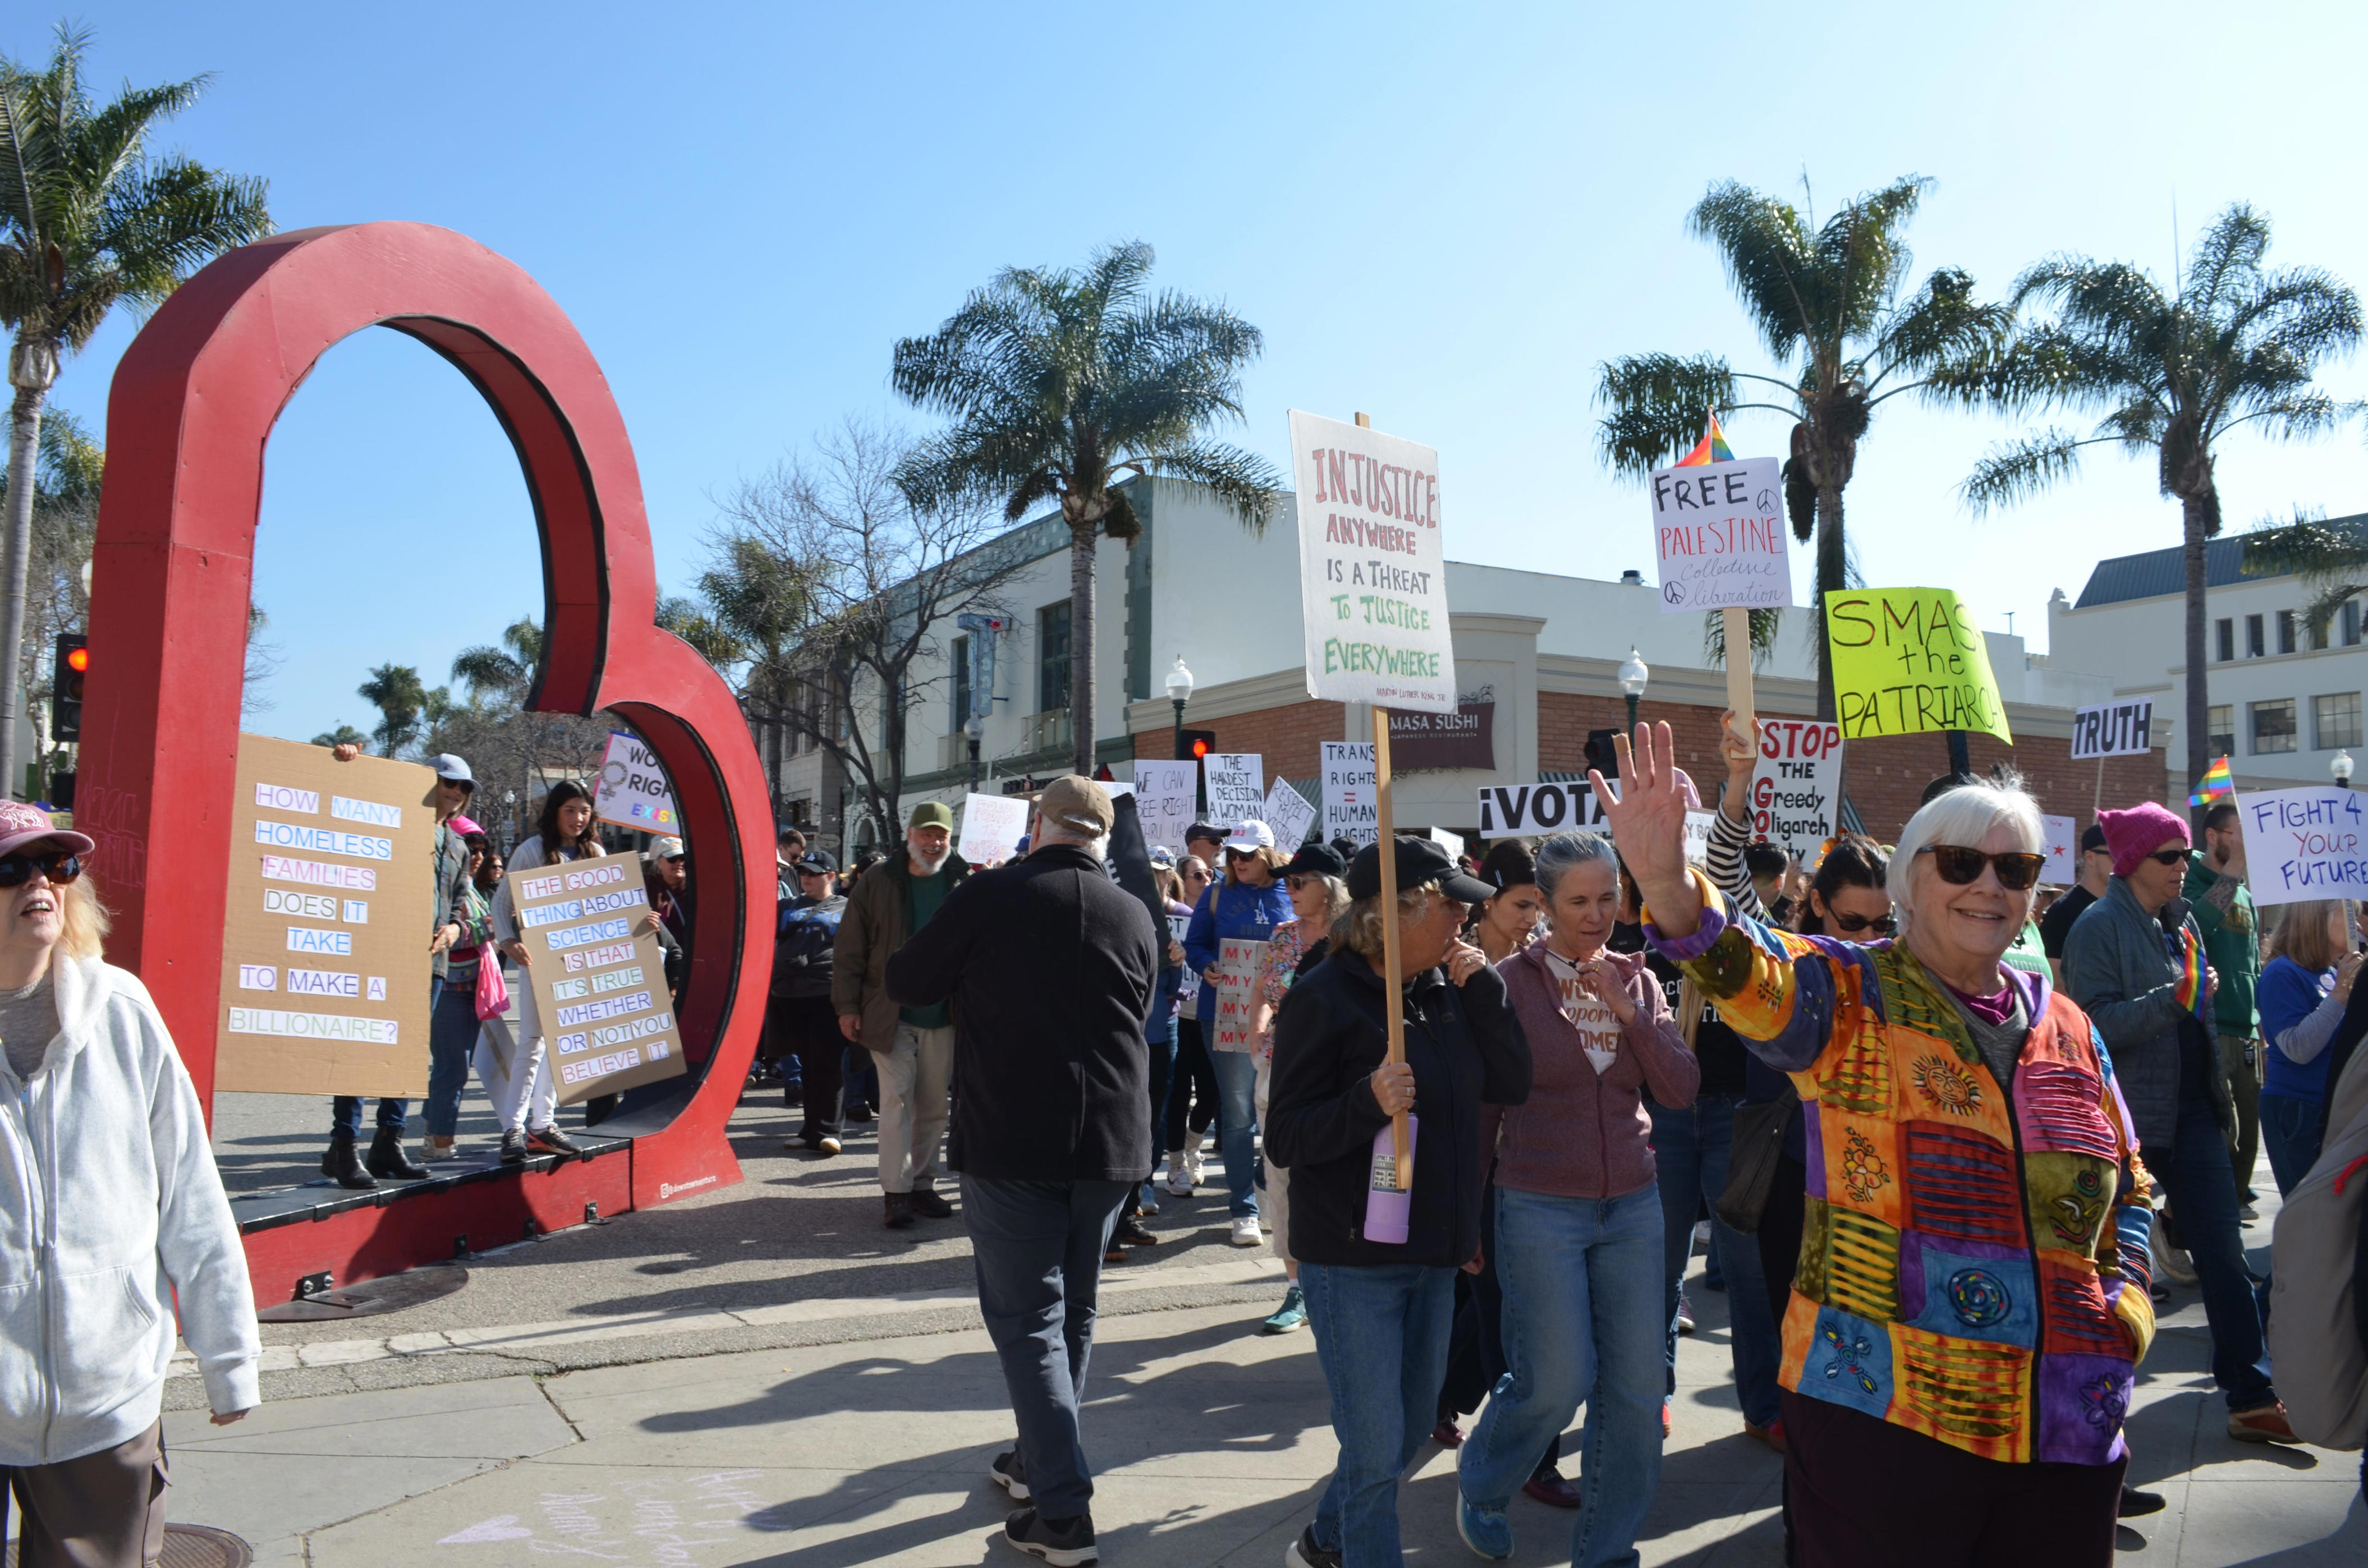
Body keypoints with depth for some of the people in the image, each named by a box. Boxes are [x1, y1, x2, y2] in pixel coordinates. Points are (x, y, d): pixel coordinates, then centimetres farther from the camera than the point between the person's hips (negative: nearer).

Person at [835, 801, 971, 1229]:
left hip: (942, 1017, 2)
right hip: (889, 1014, -2)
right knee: (897, 1101, -3)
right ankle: (895, 1190, 4)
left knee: (933, 1106, 10)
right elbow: (850, 948, 0)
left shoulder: (963, 883, 0)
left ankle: (922, 1184, 22)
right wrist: (848, 1005, -4)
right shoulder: (878, 881, -2)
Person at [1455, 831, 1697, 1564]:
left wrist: (1628, 1010, -13)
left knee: (1637, 1388, 5)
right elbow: (1480, 1106, -2)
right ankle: (1479, 1484, 28)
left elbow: (1680, 1090, -1)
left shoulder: (1636, 980, 6)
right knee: (1556, 1382, -2)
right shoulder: (1509, 982, -6)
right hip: (1539, 1208, -4)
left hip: (1632, 1205, 4)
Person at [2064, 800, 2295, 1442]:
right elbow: (2097, 1023, -20)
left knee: (2224, 1255, 4)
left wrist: (2220, 1094, 21)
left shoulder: (2181, 921, 11)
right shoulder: (2100, 926, -11)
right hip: (2129, 1118, -6)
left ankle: (2252, 1398, 10)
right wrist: (2171, 1000, -29)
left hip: (2192, 1113, 6)